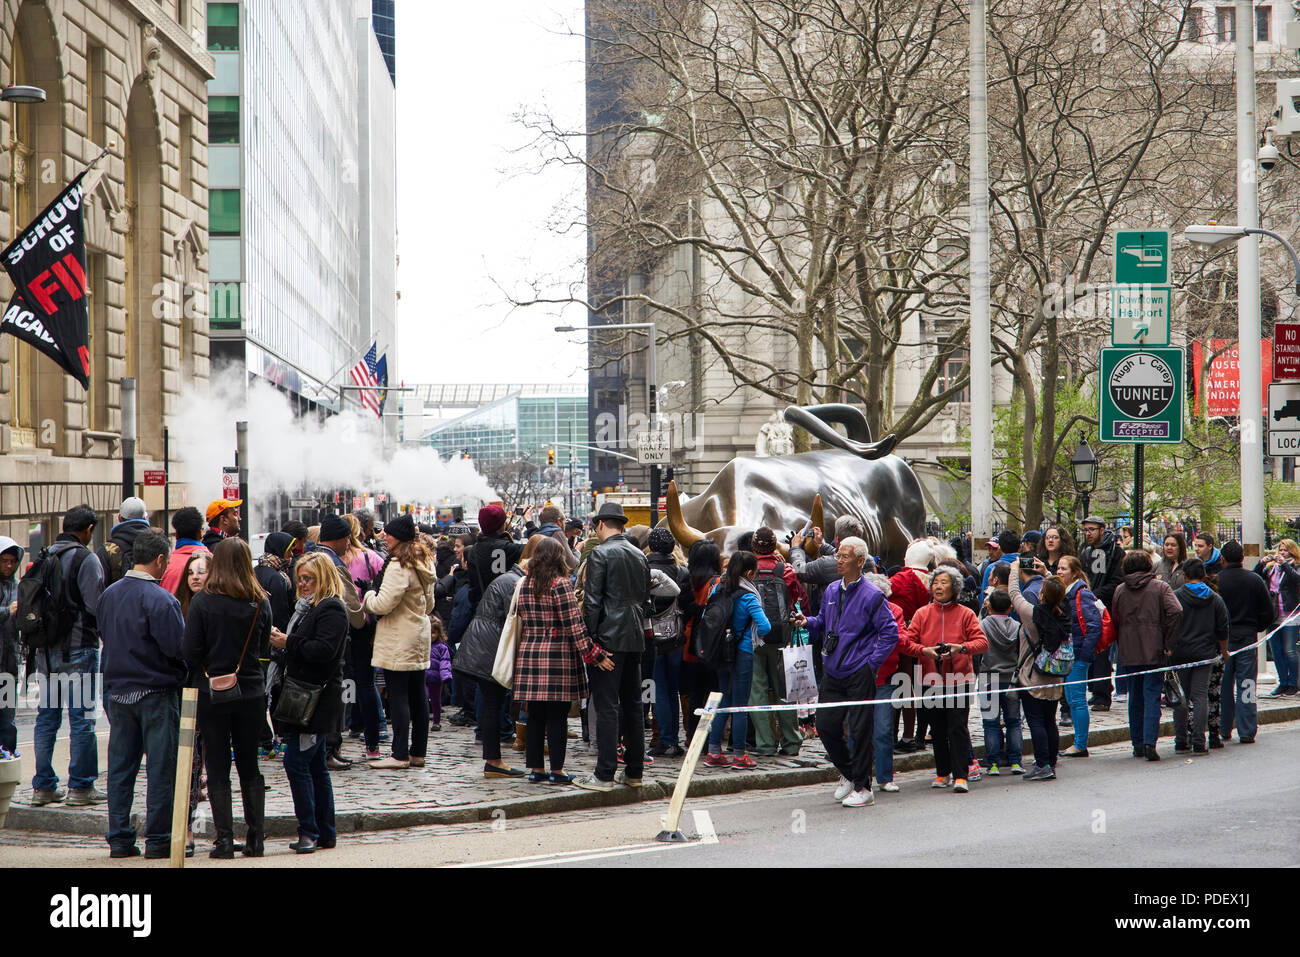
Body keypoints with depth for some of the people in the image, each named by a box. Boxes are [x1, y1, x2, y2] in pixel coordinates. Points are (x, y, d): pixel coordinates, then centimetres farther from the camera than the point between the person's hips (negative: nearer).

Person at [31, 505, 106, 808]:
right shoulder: (85, 559, -11)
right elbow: (96, 605, -16)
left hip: (47, 650, 7)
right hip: (78, 648, -7)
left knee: (47, 716, 11)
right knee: (81, 717, -2)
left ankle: (43, 786, 14)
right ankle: (80, 786, 0)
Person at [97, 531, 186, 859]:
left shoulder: (108, 594, 4)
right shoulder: (161, 599, -18)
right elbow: (178, 647, -19)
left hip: (117, 692, 6)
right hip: (156, 692, -6)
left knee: (120, 766, 11)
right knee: (161, 767, 2)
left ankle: (119, 838, 13)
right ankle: (158, 838, 4)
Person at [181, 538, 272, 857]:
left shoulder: (203, 602, -11)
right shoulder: (261, 603, -2)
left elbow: (190, 652, -10)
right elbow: (264, 650, 7)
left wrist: (204, 676, 7)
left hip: (212, 695, -3)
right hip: (252, 693, 3)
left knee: (217, 768, 4)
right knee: (250, 766, 13)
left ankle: (225, 839, 1)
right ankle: (255, 839, 13)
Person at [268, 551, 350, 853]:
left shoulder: (332, 610, -12)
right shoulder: (308, 607, 19)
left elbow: (324, 649, -23)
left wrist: (289, 643, -18)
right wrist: (283, 640, 7)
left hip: (318, 700, -10)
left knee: (296, 762, -13)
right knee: (316, 766, 12)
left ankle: (309, 831, -11)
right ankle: (325, 833, 16)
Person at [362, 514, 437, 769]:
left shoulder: (398, 566, -17)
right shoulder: (423, 563, 13)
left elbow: (384, 604, -20)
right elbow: (429, 604, 22)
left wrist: (369, 597, -1)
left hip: (398, 641, -10)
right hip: (419, 637, 10)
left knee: (398, 696, -7)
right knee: (417, 696, 12)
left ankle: (400, 755, -7)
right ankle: (418, 752, 17)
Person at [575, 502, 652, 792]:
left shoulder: (600, 553, -9)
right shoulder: (640, 556, 12)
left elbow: (592, 600, -13)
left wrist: (590, 637, -8)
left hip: (609, 638, -7)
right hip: (635, 639, 7)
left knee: (606, 707, -7)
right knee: (632, 704, 12)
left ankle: (604, 774, -9)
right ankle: (634, 769, 16)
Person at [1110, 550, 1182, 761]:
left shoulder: (1120, 591, 7)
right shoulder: (1160, 587, -2)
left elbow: (1114, 622, 9)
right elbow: (1175, 612, -15)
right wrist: (1169, 643, -9)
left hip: (1128, 654, 3)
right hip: (1154, 652, -3)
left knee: (1135, 698, 13)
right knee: (1152, 696, -4)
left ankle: (1137, 744, 14)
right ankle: (1149, 742, -16)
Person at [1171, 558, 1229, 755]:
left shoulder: (1174, 597, -4)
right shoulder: (1215, 599, 4)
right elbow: (1223, 629, 9)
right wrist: (1223, 651, 23)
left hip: (1179, 654, -1)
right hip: (1204, 654, 1)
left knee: (1180, 698, 6)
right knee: (1201, 696, 2)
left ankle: (1181, 742, 6)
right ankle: (1198, 742, -4)